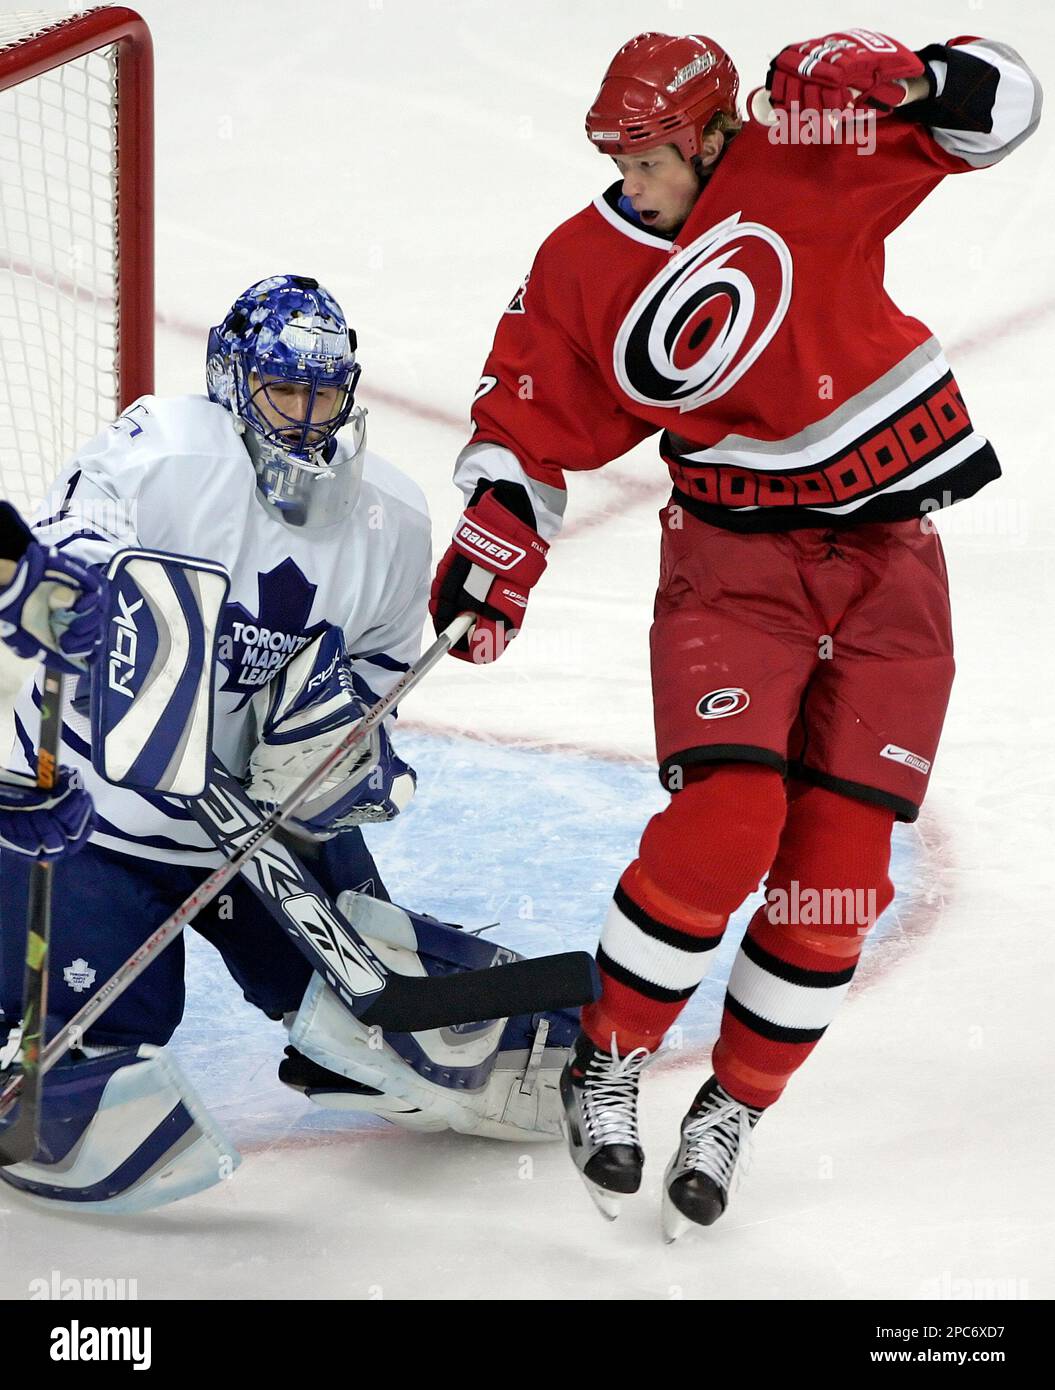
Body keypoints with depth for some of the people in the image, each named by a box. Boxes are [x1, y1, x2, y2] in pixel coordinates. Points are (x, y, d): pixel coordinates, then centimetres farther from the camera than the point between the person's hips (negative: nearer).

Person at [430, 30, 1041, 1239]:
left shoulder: (806, 161, -10)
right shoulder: (585, 268, -2)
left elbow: (998, 105, -11)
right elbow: (533, 416, 7)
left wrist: (913, 83, -32)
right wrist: (492, 551, -4)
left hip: (888, 557, 0)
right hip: (733, 558, 0)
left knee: (837, 862, -1)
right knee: (723, 821, -19)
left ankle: (732, 1109, 17)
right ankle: (605, 1064, 2)